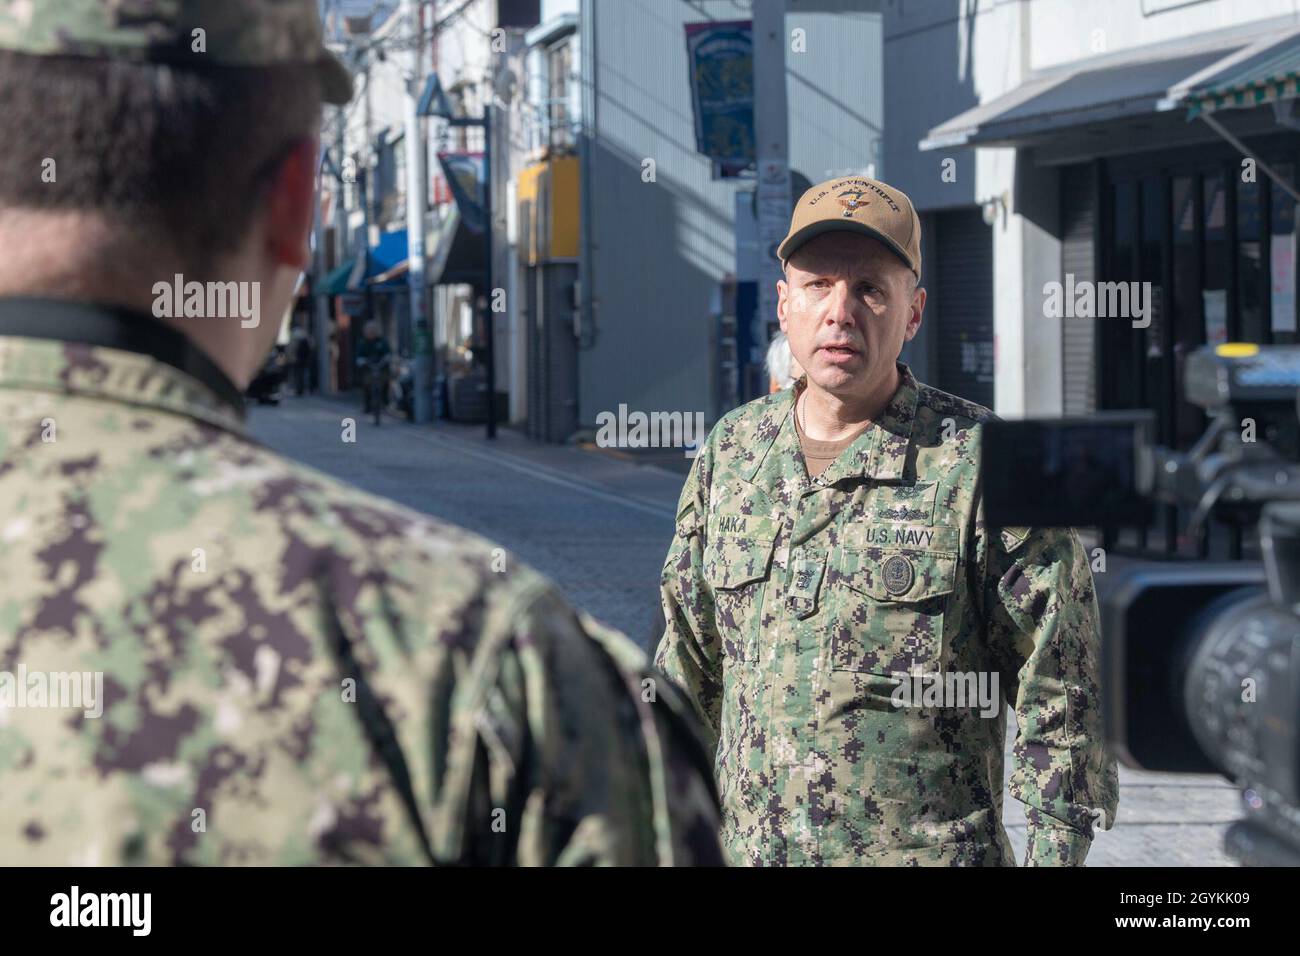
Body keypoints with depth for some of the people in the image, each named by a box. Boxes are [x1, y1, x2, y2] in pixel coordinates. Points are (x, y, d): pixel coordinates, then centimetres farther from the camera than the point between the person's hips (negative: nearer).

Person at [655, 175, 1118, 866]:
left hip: (926, 851, -4)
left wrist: (1053, 854, -10)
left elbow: (1056, 703, -7)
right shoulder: (730, 451, 7)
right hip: (745, 846, 4)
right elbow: (689, 669, 16)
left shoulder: (985, 465, -8)